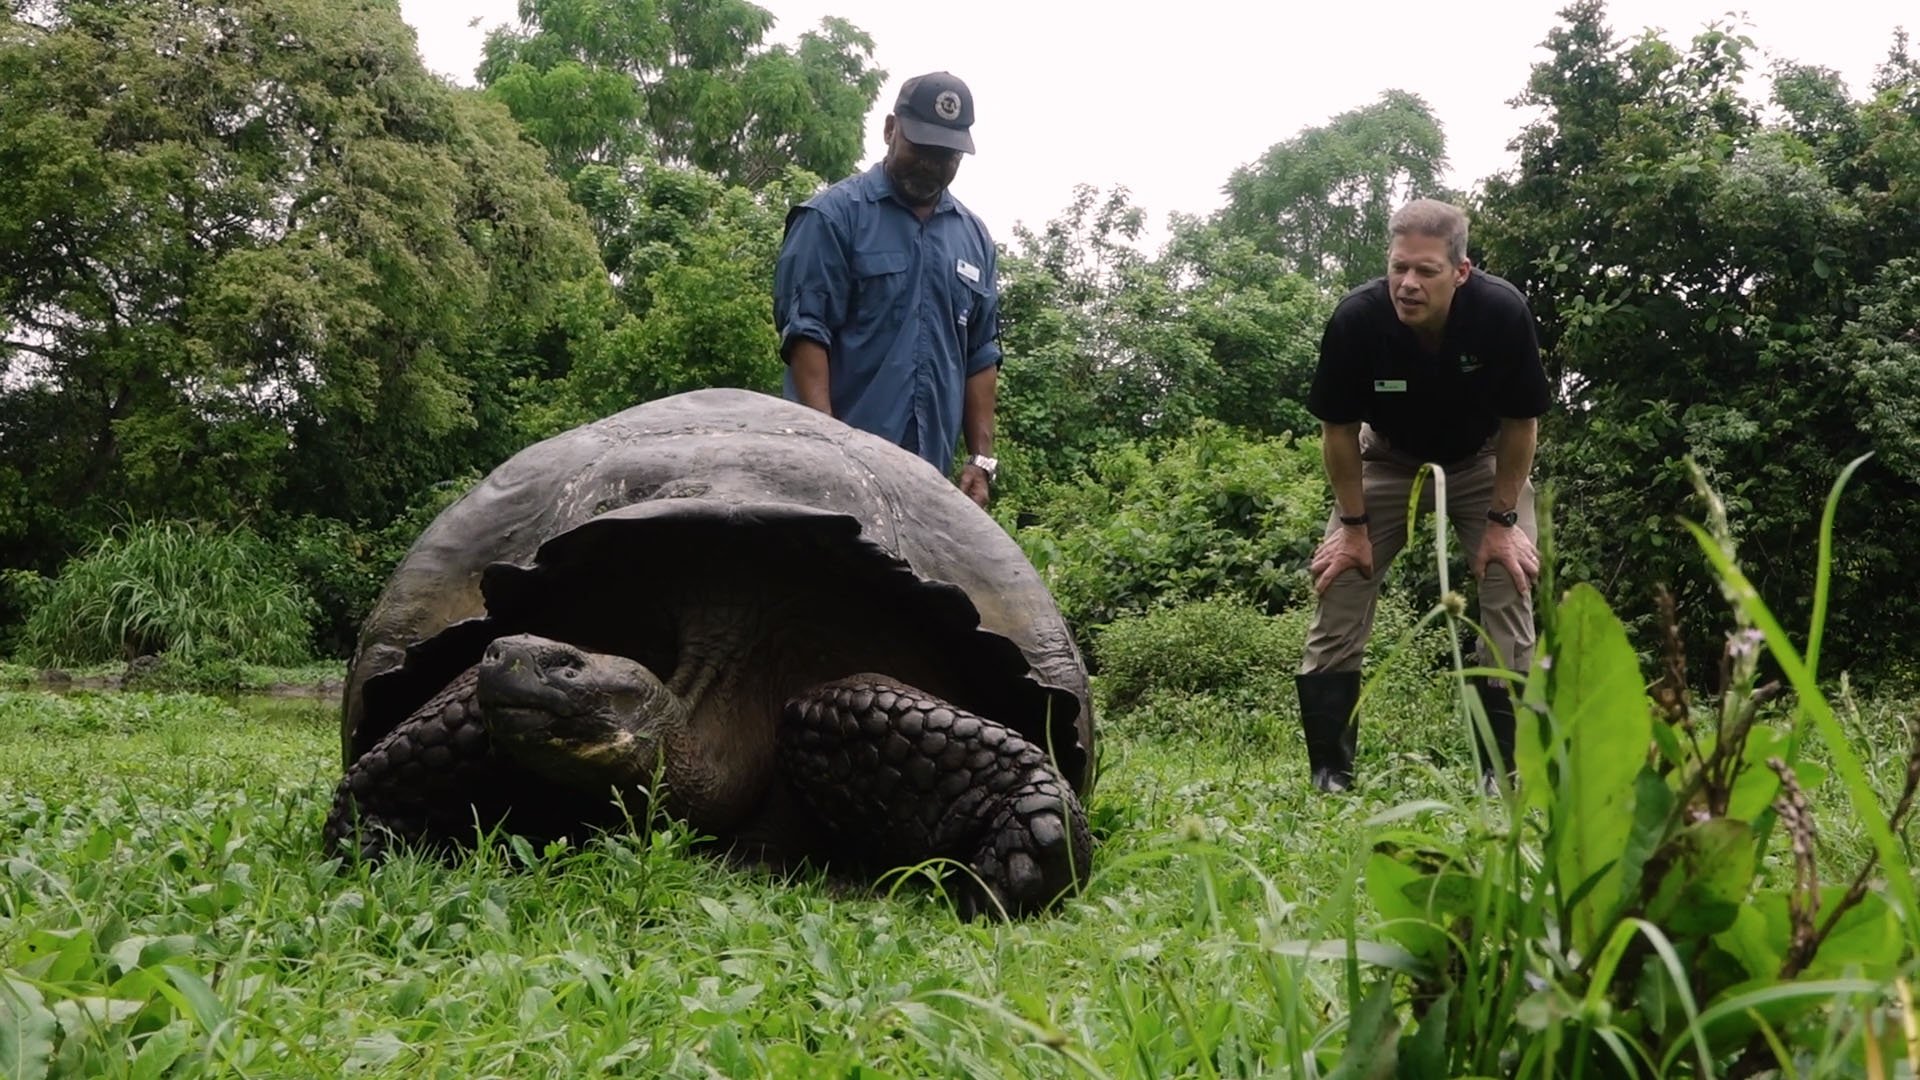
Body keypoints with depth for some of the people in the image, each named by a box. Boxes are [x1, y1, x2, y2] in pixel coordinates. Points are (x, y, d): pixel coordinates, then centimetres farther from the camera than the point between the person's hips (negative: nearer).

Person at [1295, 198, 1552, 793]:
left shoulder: (1503, 312, -31)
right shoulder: (1355, 319, -31)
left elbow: (1521, 424, -16)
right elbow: (1339, 430, -15)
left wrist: (1502, 521, -13)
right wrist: (1353, 526, -11)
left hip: (1483, 461, 0)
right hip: (1387, 459, 0)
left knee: (1511, 590, -11)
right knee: (1338, 589, -8)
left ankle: (1502, 774, -1)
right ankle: (1330, 777, 0)